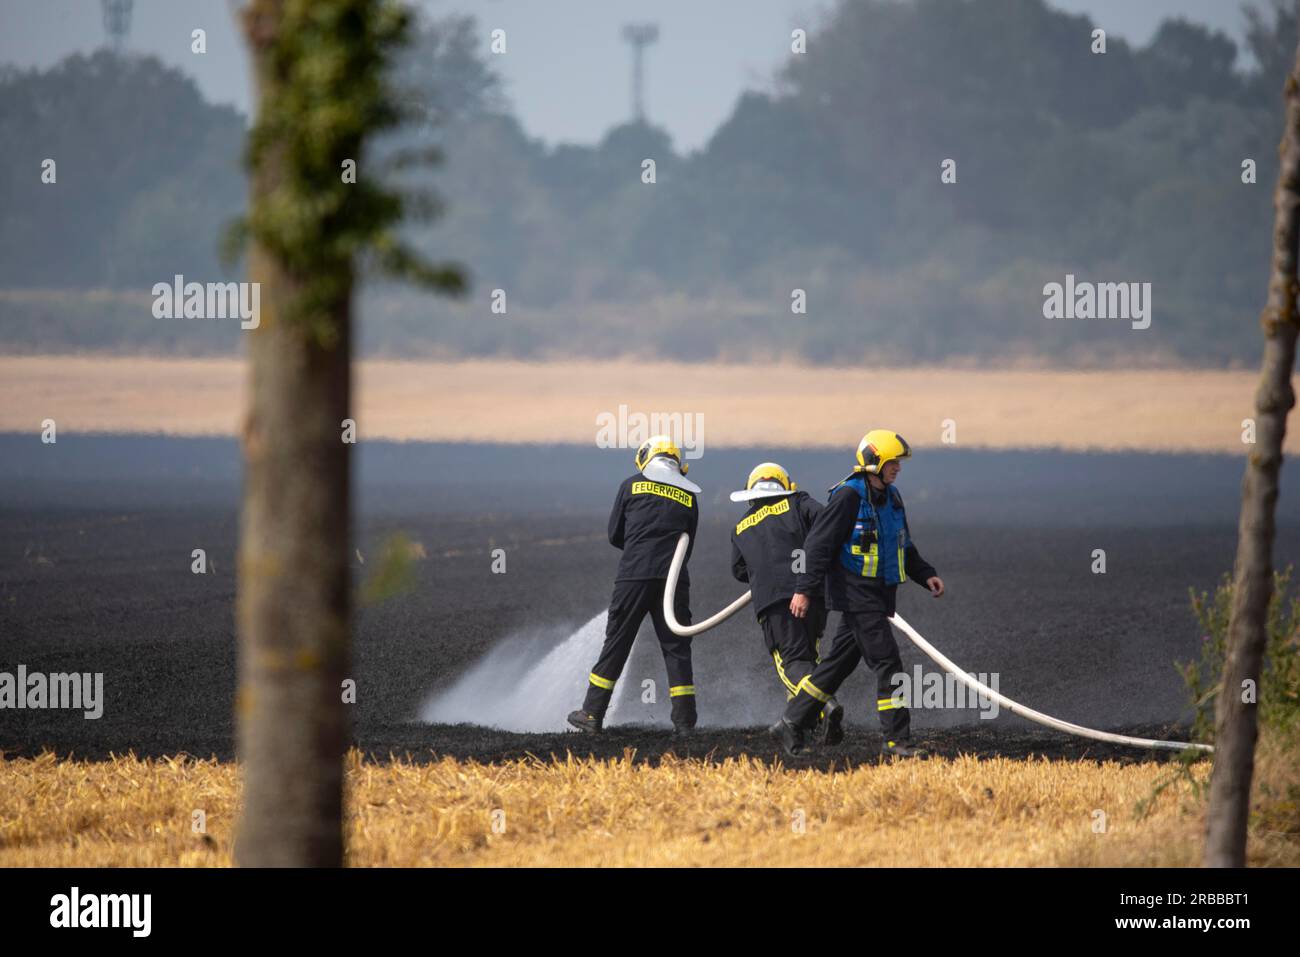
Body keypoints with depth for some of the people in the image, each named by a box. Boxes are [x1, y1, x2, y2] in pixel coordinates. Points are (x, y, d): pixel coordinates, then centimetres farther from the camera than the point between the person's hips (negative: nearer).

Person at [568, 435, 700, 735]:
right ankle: (685, 722, 1)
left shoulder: (632, 485, 6)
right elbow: (688, 544, 16)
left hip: (634, 575, -2)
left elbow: (615, 535, 11)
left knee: (616, 644, 4)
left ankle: (592, 714, 8)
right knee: (676, 648, 4)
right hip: (674, 580, 2)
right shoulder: (689, 495, 13)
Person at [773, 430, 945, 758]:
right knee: (887, 661, -12)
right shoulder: (848, 497, -13)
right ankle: (896, 740, -10)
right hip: (855, 593, -9)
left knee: (839, 663, 14)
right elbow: (819, 543, -14)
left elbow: (904, 547, 26)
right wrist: (804, 590, -17)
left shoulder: (891, 497, 14)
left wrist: (926, 574, 12)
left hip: (878, 595, 9)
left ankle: (793, 722, 24)